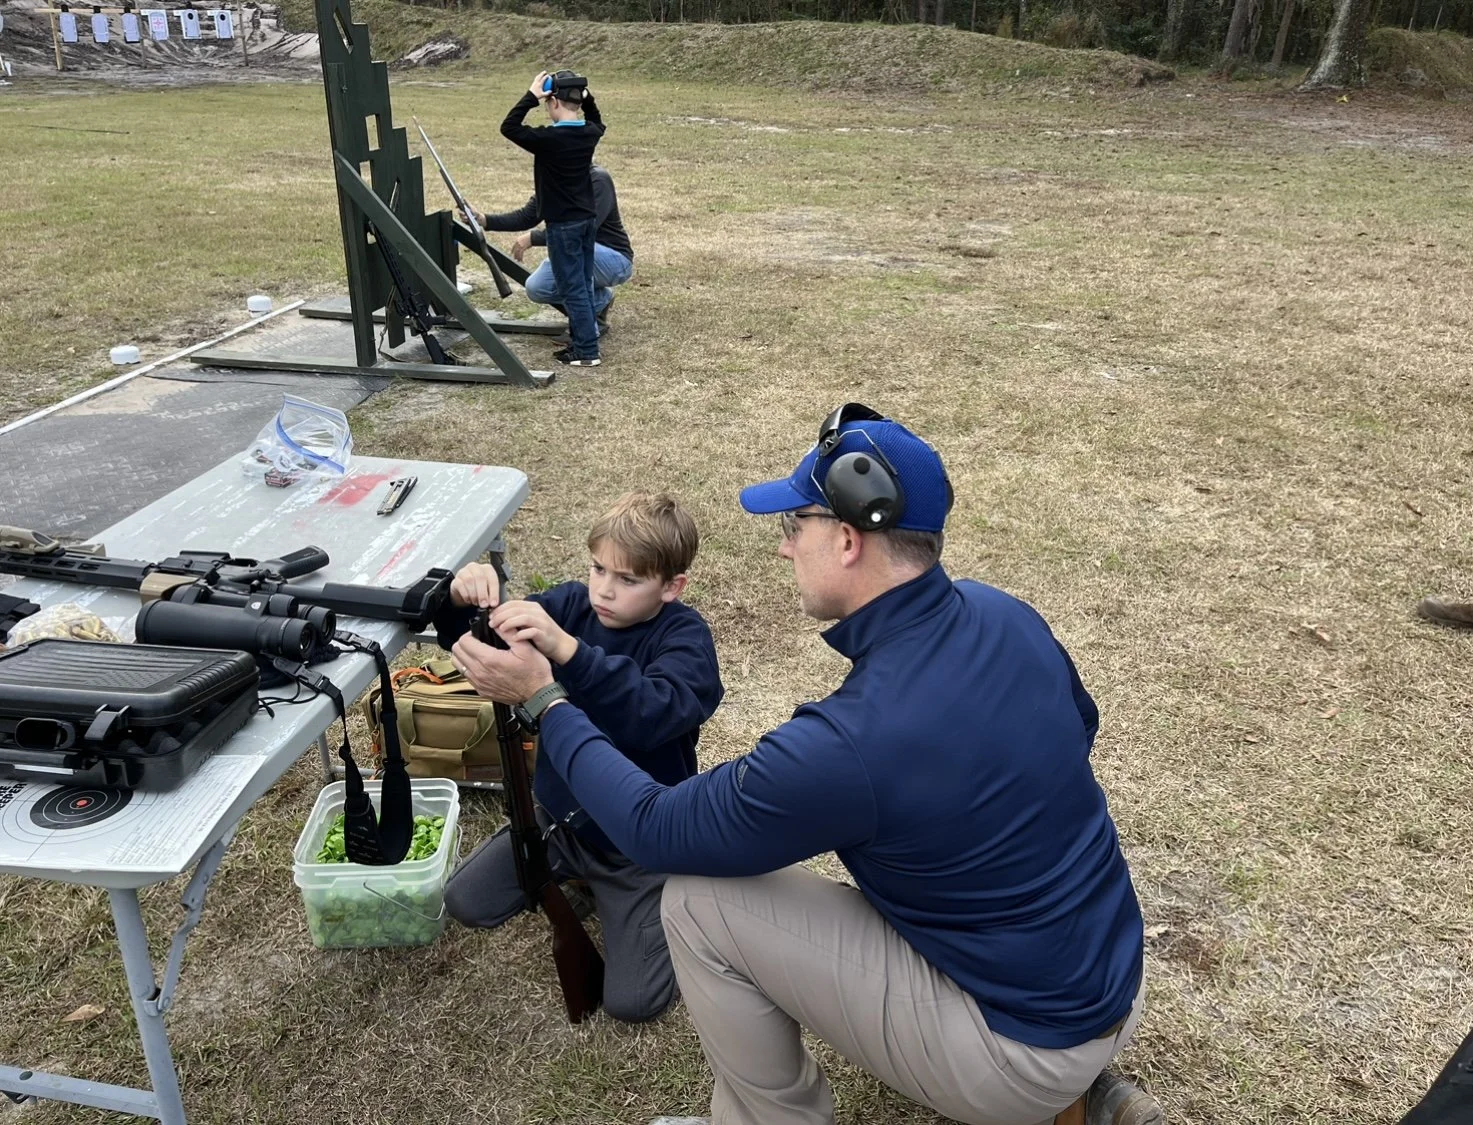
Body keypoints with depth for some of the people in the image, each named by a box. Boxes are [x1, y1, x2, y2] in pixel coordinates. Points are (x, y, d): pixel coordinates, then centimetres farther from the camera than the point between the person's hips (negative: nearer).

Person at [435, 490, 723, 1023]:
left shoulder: (685, 635, -22)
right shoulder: (573, 604, -8)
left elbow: (655, 715, -42)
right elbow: (468, 645, -6)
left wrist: (566, 649, -55)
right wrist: (462, 601, -30)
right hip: (560, 814, 5)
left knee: (633, 1001, -10)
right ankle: (570, 872, 25)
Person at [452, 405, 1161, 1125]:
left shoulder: (847, 744, -29)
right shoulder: (1007, 617, -7)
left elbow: (658, 833, -14)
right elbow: (1079, 727, 14)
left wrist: (542, 695, -6)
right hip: (1116, 984, 7)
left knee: (699, 902, -8)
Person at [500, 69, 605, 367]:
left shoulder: (548, 138, -20)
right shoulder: (589, 133, 2)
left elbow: (509, 128, -15)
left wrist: (530, 97, -16)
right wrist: (588, 98, 12)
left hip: (564, 225, -7)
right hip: (588, 219, 7)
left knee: (572, 288, -2)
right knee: (583, 284, 15)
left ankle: (586, 351, 0)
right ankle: (584, 337, 25)